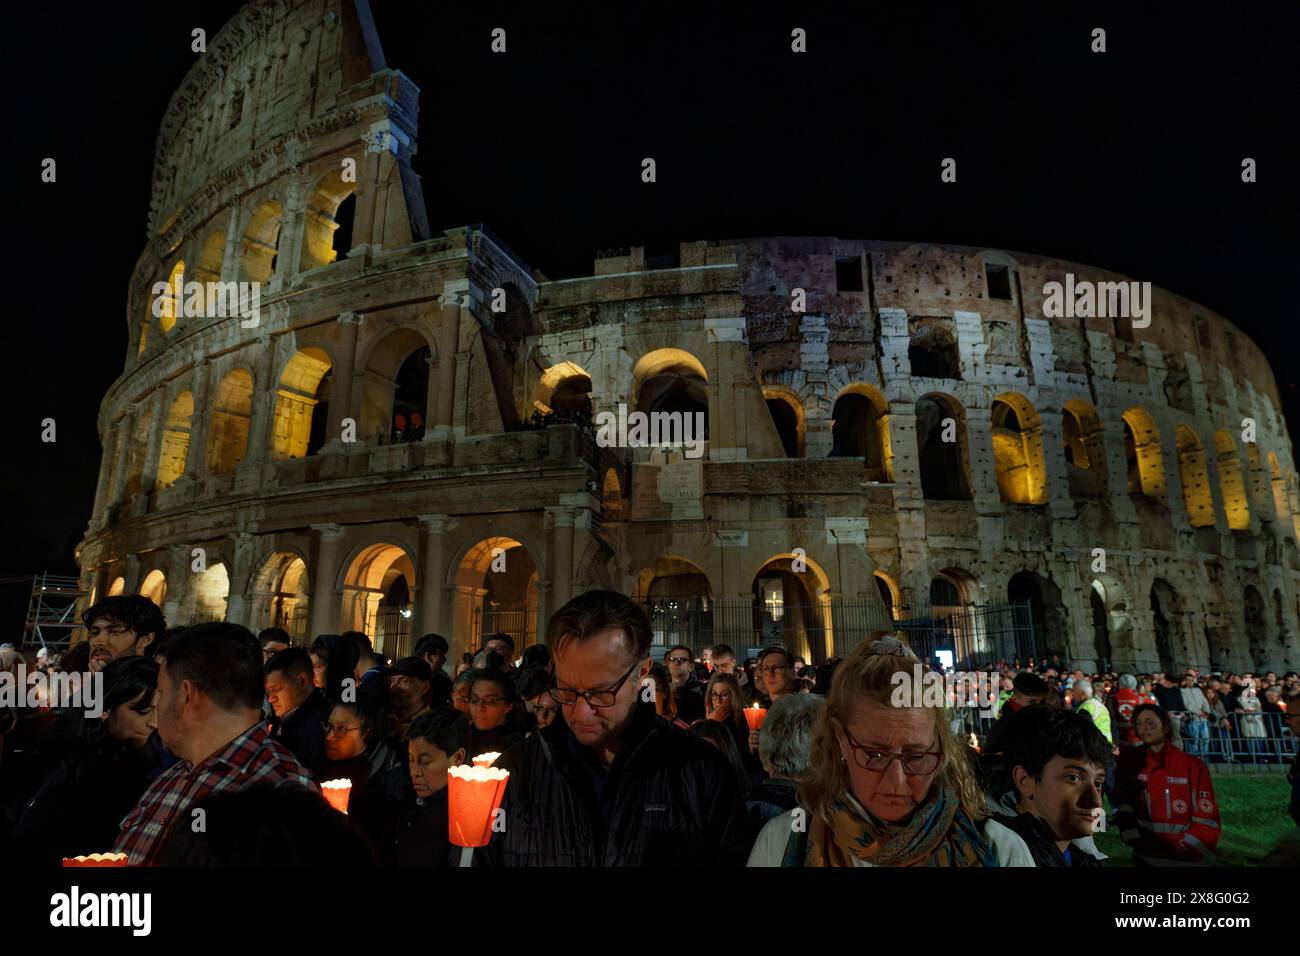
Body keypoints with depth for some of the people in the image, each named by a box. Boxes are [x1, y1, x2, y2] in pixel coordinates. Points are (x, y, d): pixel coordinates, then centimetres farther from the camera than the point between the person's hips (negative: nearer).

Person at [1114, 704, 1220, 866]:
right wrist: (1136, 842, -14)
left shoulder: (1193, 767, -11)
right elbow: (1123, 807, -4)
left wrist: (1176, 850, -15)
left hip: (1188, 858, -1)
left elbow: (1206, 821, -10)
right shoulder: (1129, 762, -6)